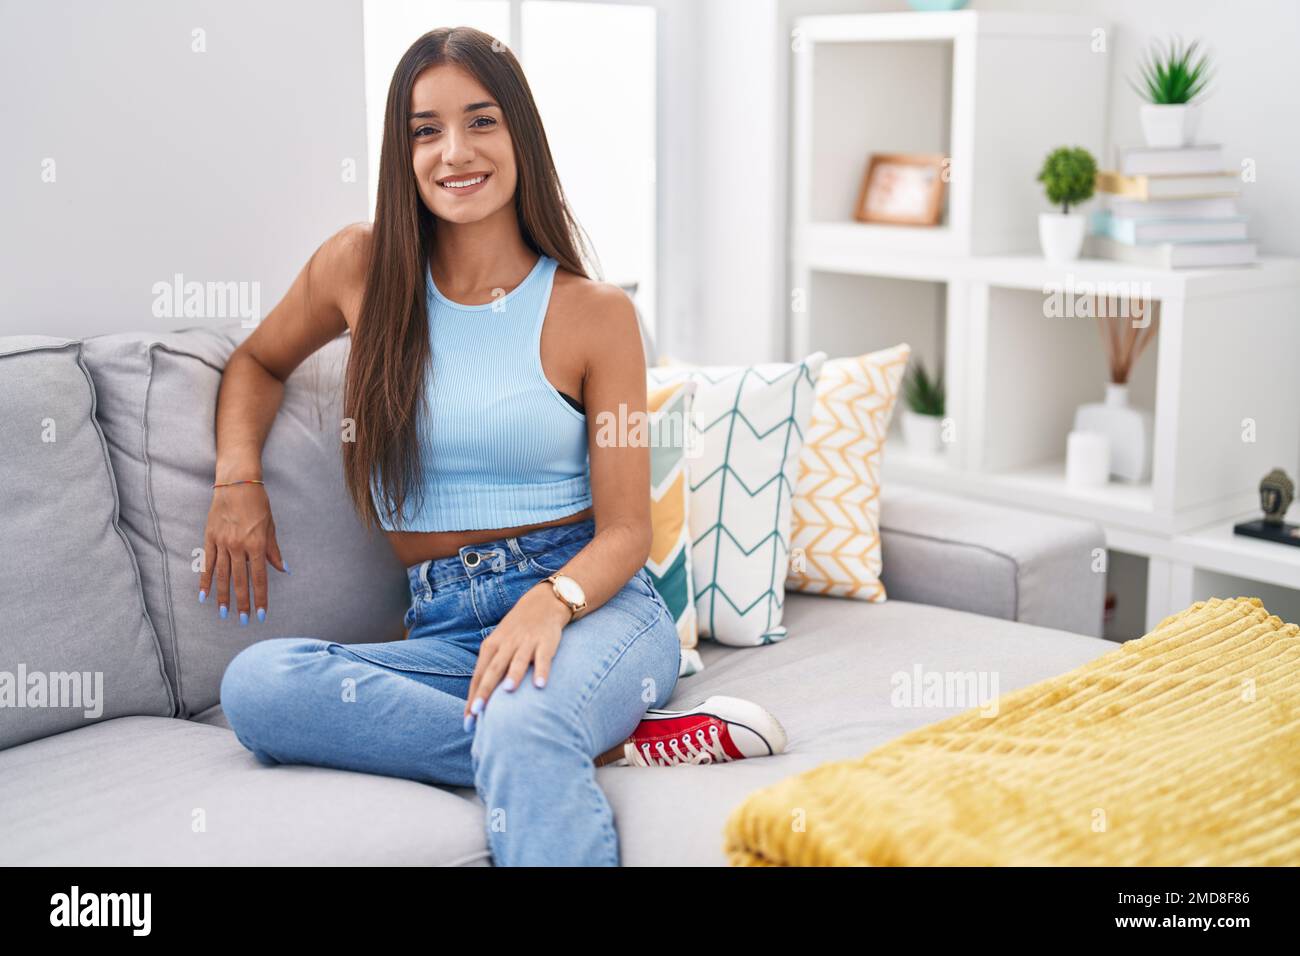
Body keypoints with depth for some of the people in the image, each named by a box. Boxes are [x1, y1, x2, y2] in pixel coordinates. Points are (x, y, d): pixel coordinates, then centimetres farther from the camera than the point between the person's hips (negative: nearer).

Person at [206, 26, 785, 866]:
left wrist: (551, 601, -22)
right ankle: (611, 742, -24)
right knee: (256, 686, -28)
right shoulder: (361, 267, 7)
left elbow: (625, 529, 0)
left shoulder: (596, 314, 1)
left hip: (594, 607, -4)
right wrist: (238, 476, 6)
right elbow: (258, 362, 26)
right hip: (447, 632, 5)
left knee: (517, 729, -41)